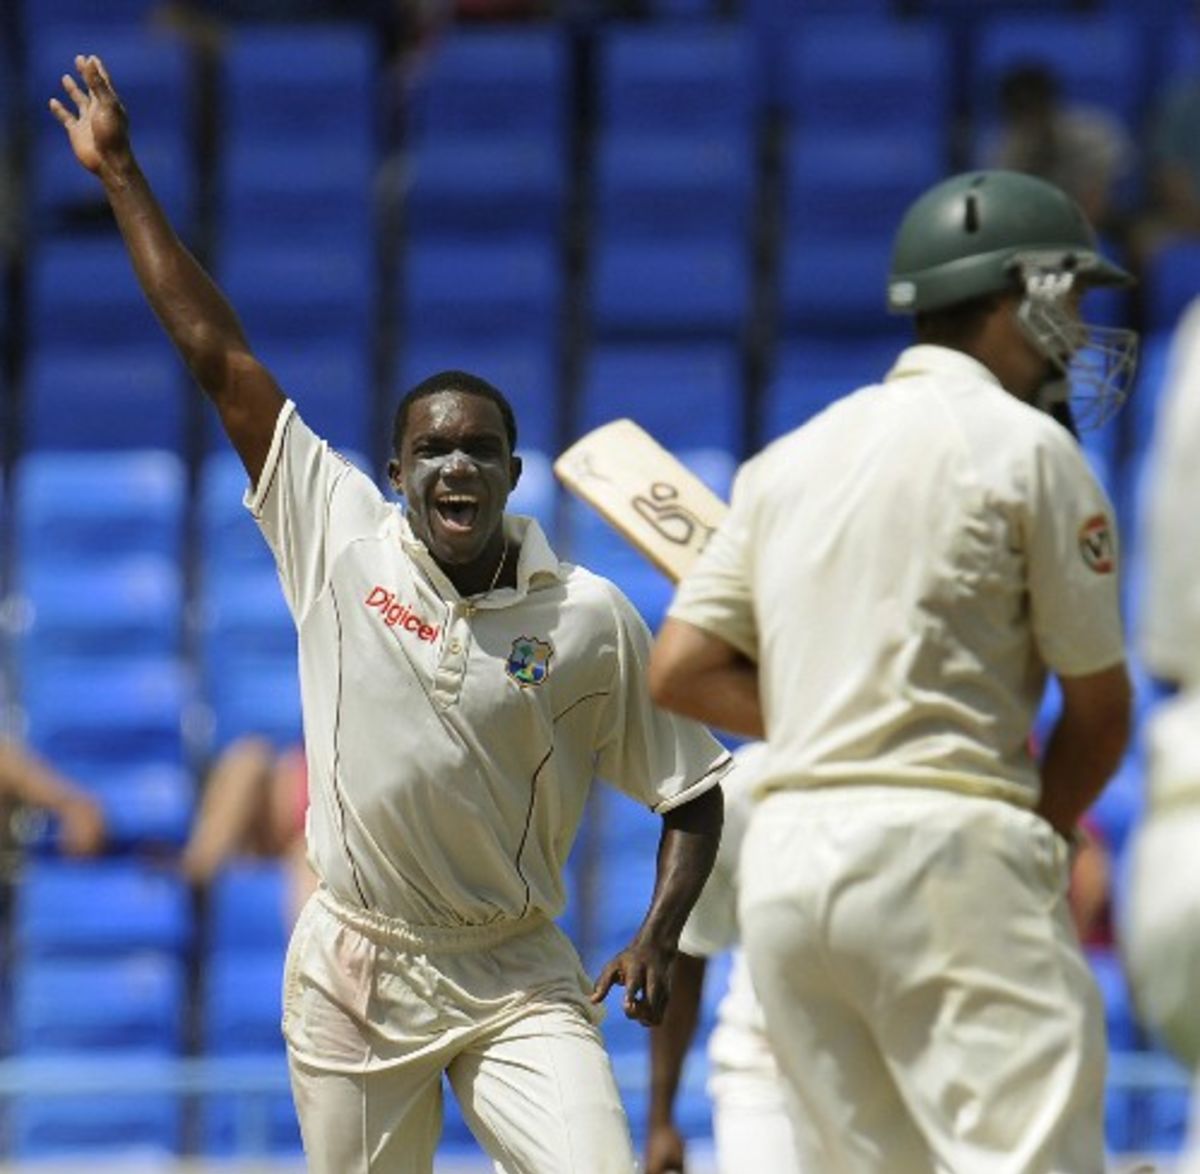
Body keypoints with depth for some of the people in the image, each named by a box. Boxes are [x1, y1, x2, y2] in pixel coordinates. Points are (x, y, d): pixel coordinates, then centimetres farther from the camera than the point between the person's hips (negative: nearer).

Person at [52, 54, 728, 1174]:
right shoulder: (340, 537, -1)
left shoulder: (592, 618, -3)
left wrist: (658, 934, -10)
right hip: (350, 976, 1)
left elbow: (692, 789, 5)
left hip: (518, 984, -1)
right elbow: (218, 357, 1)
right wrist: (121, 177, 3)